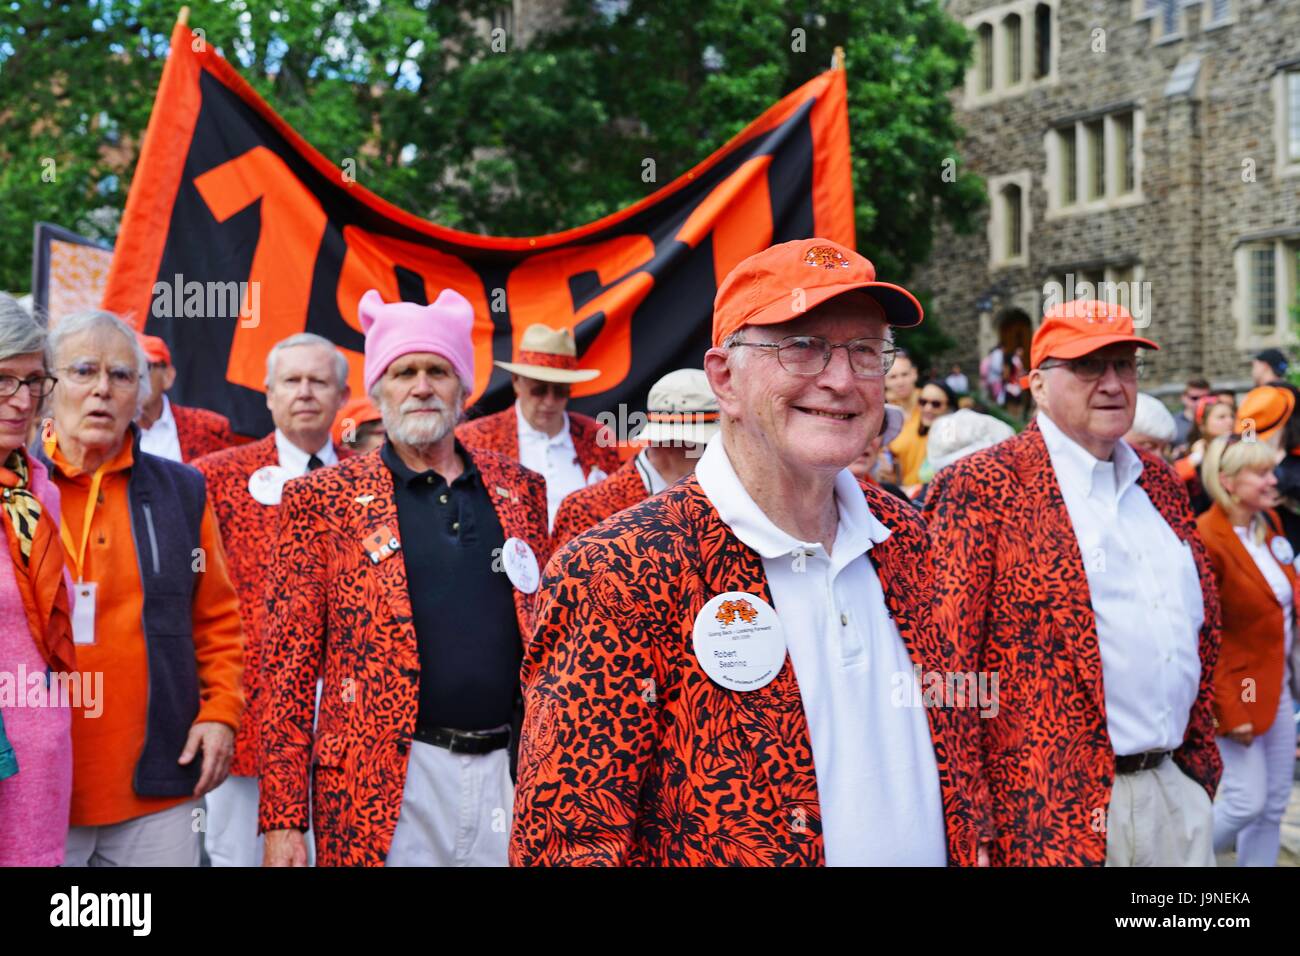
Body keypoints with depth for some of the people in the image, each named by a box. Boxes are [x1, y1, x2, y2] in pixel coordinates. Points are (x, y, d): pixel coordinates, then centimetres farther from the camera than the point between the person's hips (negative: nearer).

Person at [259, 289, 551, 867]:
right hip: (386, 787, -3)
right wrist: (283, 819, -7)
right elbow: (289, 666, -2)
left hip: (511, 773, 3)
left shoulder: (519, 489, 10)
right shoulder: (321, 499, 1)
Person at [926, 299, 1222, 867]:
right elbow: (949, 661, -11)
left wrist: (1200, 756, 18)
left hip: (1179, 793, 6)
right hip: (1055, 810, -6)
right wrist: (971, 820, -14)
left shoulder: (1160, 483, 13)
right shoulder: (982, 487, -8)